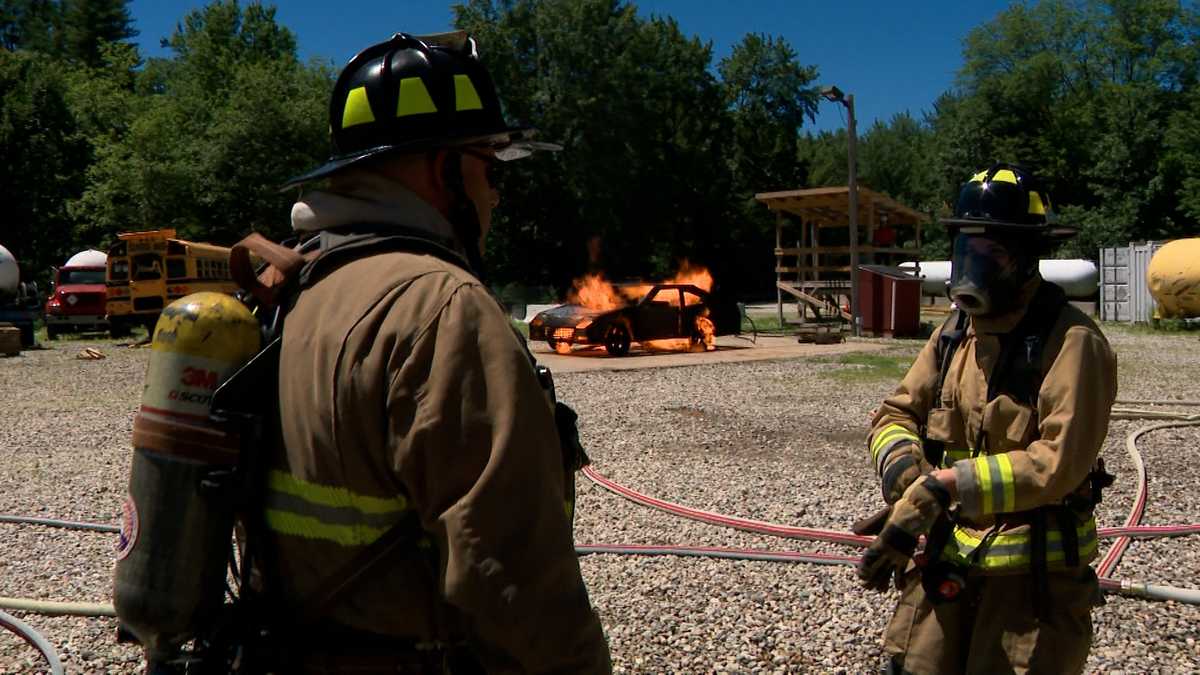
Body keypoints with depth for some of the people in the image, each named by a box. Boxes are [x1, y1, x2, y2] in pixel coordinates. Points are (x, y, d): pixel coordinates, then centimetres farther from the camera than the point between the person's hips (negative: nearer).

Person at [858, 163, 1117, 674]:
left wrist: (945, 487, -26)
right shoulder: (955, 332, 6)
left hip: (1034, 572, -5)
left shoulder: (1071, 342, -15)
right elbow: (895, 415, 5)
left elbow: (1060, 460, -22)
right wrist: (906, 473, -17)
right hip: (947, 557, 5)